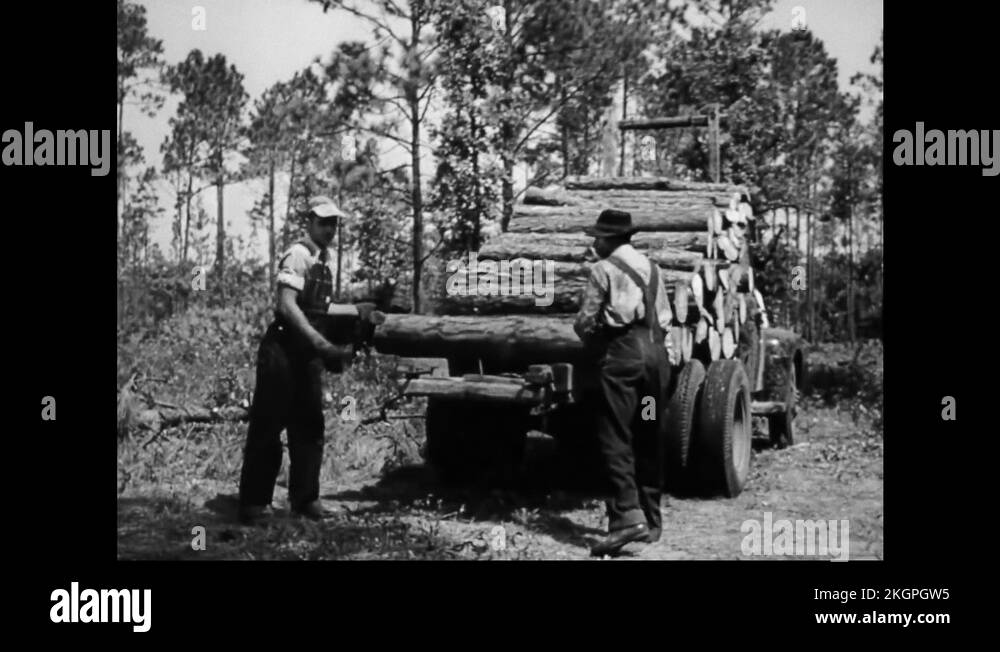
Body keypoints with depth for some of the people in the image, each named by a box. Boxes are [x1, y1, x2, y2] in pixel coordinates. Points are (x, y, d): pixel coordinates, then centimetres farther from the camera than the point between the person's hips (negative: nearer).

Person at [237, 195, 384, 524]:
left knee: (309, 426, 11)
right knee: (267, 425, -3)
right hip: (283, 349, -8)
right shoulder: (297, 255, -14)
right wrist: (322, 343, -30)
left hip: (309, 353, 8)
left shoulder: (326, 260, 12)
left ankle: (305, 498, 19)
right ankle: (254, 503, 4)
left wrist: (357, 310, 13)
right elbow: (288, 306, -23)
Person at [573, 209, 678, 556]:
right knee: (649, 439, 12)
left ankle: (627, 515, -23)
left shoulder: (604, 269, -1)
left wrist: (593, 344, 17)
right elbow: (666, 316, 16)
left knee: (616, 437, -10)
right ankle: (652, 519, 16)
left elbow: (585, 321, -1)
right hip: (657, 350, 7)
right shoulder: (650, 267, 18)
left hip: (623, 350, -7)